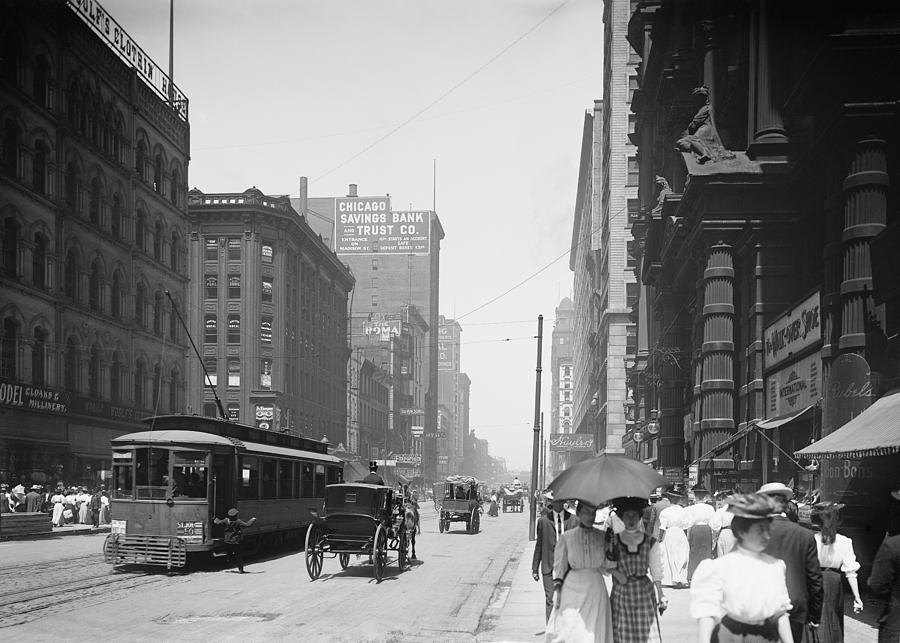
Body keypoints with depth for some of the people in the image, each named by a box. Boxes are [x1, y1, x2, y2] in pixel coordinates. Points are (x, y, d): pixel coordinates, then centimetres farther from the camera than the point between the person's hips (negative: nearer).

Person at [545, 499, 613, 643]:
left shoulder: (602, 537, 6)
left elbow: (605, 565, 13)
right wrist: (557, 588, -4)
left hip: (595, 589, 1)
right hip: (572, 587, -1)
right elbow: (559, 565, 4)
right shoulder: (567, 537, 2)